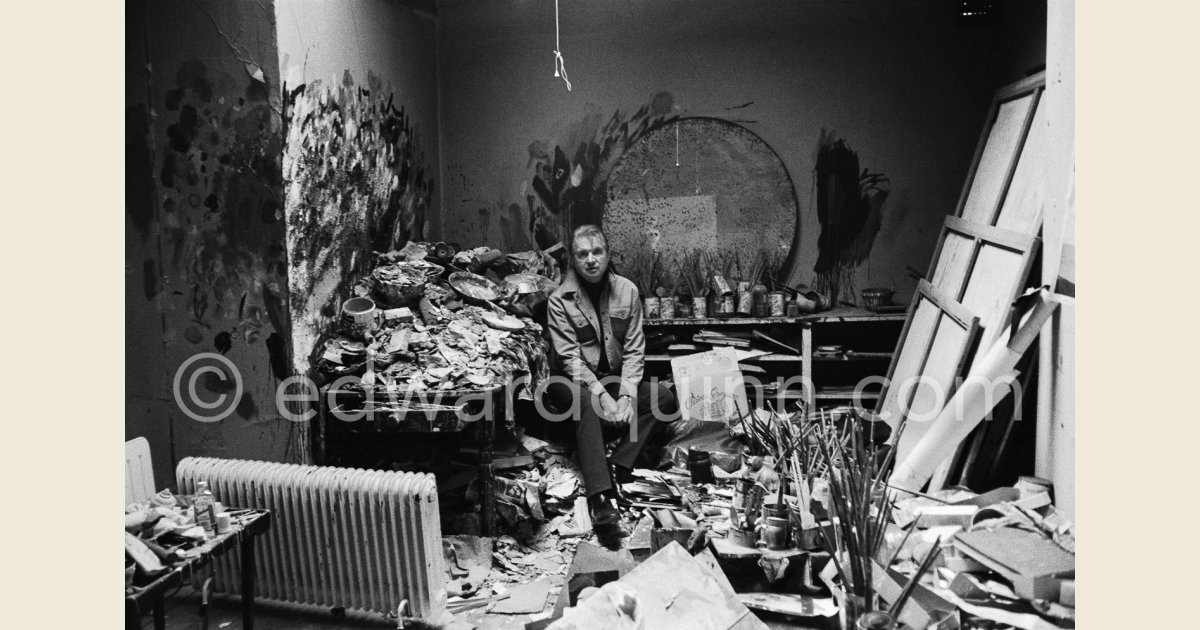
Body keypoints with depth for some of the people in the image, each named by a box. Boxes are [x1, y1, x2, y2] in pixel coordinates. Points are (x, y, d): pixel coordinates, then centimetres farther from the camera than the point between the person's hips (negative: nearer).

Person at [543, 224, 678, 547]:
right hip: (574, 381, -4)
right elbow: (570, 358, -16)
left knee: (664, 399, -18)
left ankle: (619, 468, -24)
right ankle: (602, 500, -45)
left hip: (616, 377, 4)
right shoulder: (560, 300, -10)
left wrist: (627, 396, -18)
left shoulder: (627, 291, -1)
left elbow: (634, 350, -3)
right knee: (587, 405, -37)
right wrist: (602, 396, -28)